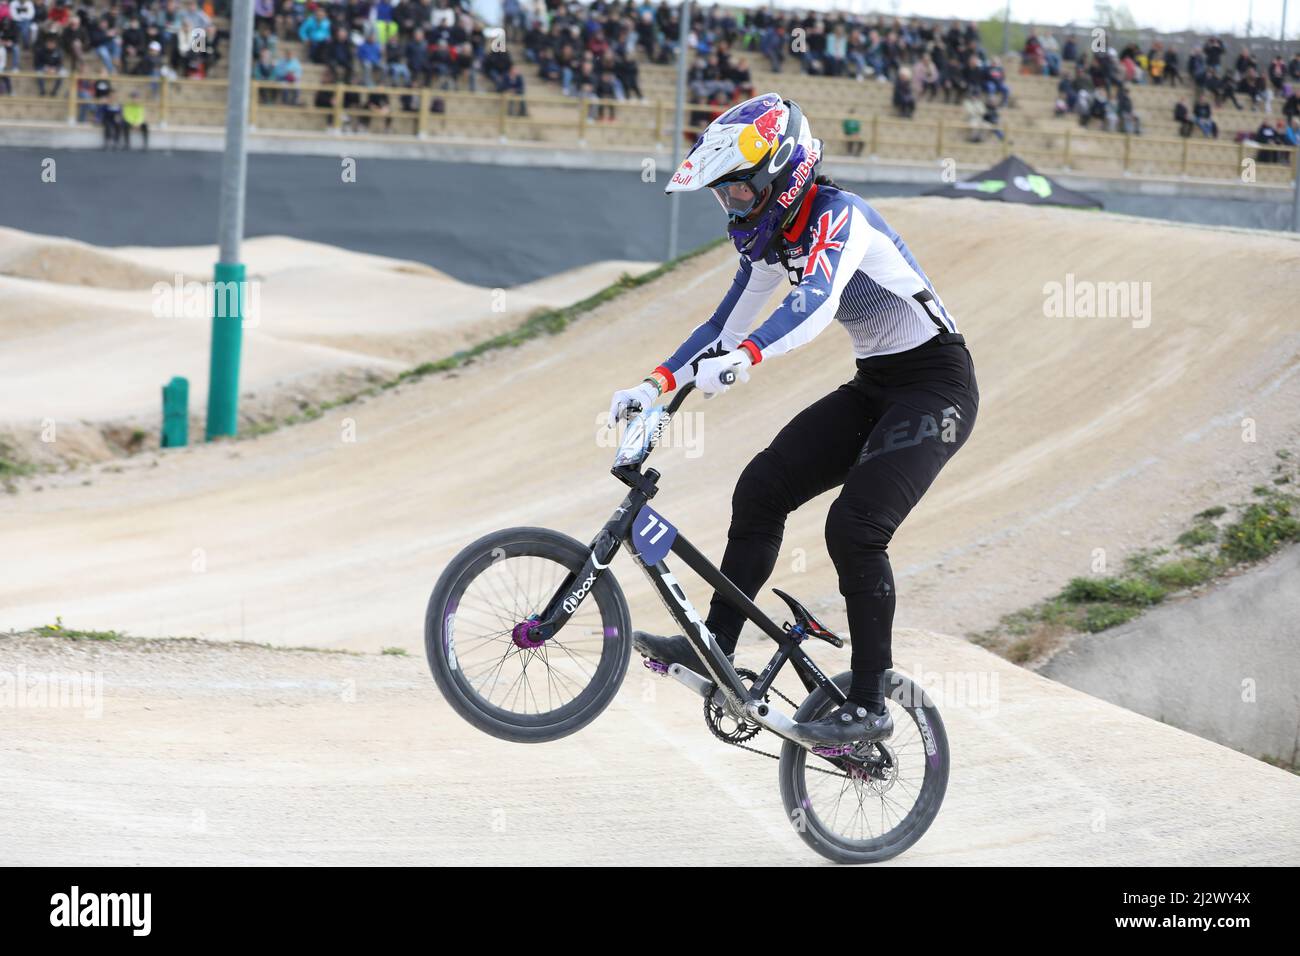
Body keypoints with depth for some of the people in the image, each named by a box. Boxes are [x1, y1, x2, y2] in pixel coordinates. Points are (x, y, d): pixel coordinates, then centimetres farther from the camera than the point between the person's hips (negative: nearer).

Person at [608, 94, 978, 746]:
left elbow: (815, 306, -40)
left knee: (854, 527, -21)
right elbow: (726, 327, 11)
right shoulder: (771, 236, 5)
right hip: (874, 388, 9)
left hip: (936, 384, -9)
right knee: (761, 488, -3)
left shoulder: (835, 216, -22)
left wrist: (742, 359, -54)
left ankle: (869, 706, -14)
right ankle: (716, 648, 3)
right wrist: (656, 385, -1)